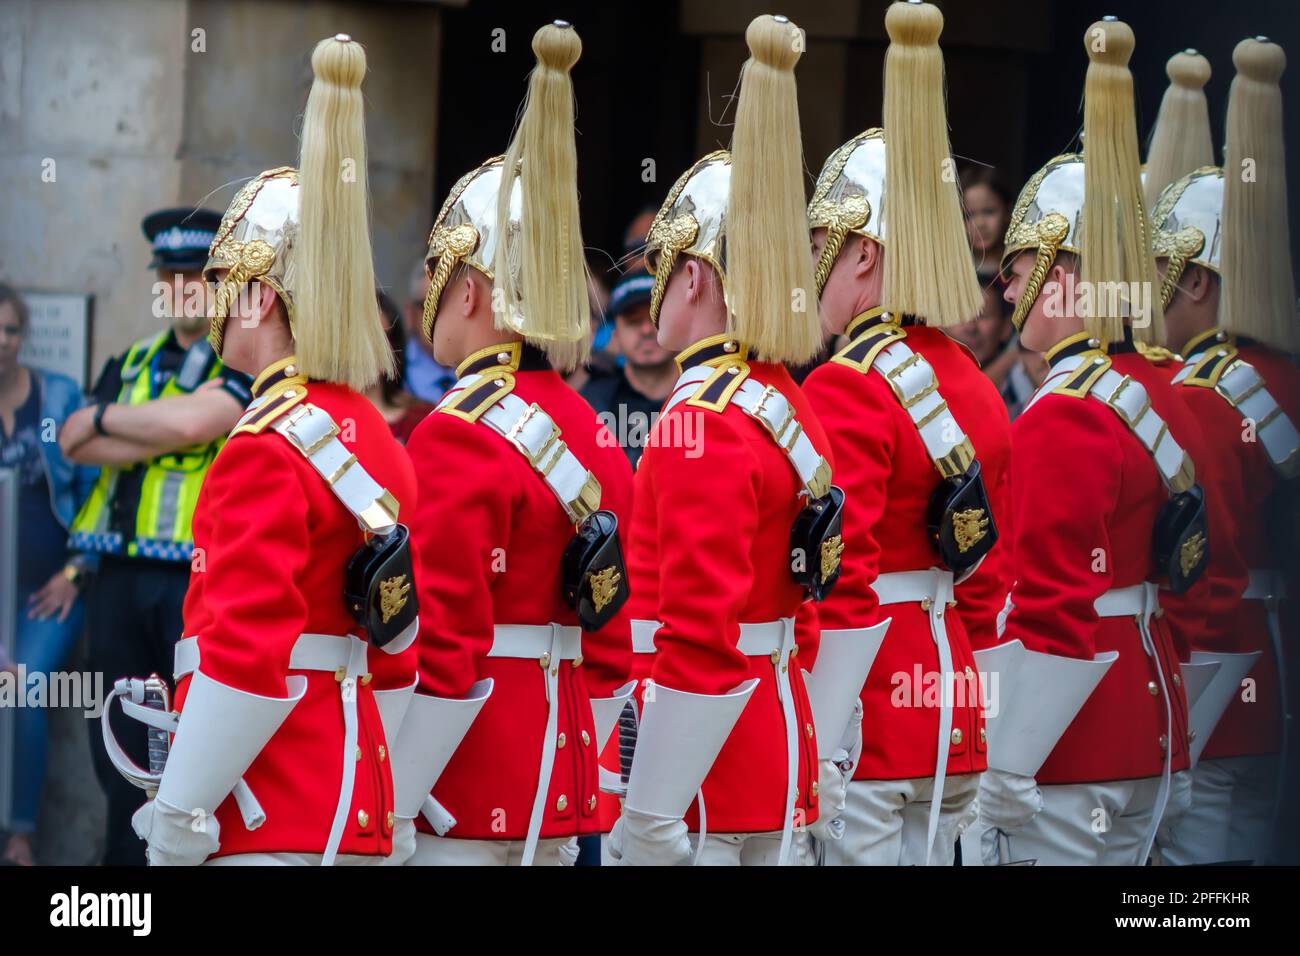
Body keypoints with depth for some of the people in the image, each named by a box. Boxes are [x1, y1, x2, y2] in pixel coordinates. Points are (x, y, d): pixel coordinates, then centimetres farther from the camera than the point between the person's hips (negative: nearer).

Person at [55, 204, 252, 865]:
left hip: (204, 580, -6)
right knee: (120, 753, 10)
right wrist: (164, 434, -10)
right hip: (121, 577, 6)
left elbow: (193, 422, -19)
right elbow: (73, 444, 3)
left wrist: (105, 418, -3)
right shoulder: (132, 362, 17)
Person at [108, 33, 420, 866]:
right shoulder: (377, 439, 13)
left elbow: (246, 657, -20)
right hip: (356, 810, 9)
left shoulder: (267, 452, -14)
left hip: (267, 826, -9)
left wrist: (177, 820, -15)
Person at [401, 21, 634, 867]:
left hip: (461, 804, -8)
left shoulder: (459, 438, -15)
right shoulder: (592, 433, 10)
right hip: (561, 793, 8)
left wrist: (389, 810, -14)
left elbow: (443, 660, -19)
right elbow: (615, 651, 14)